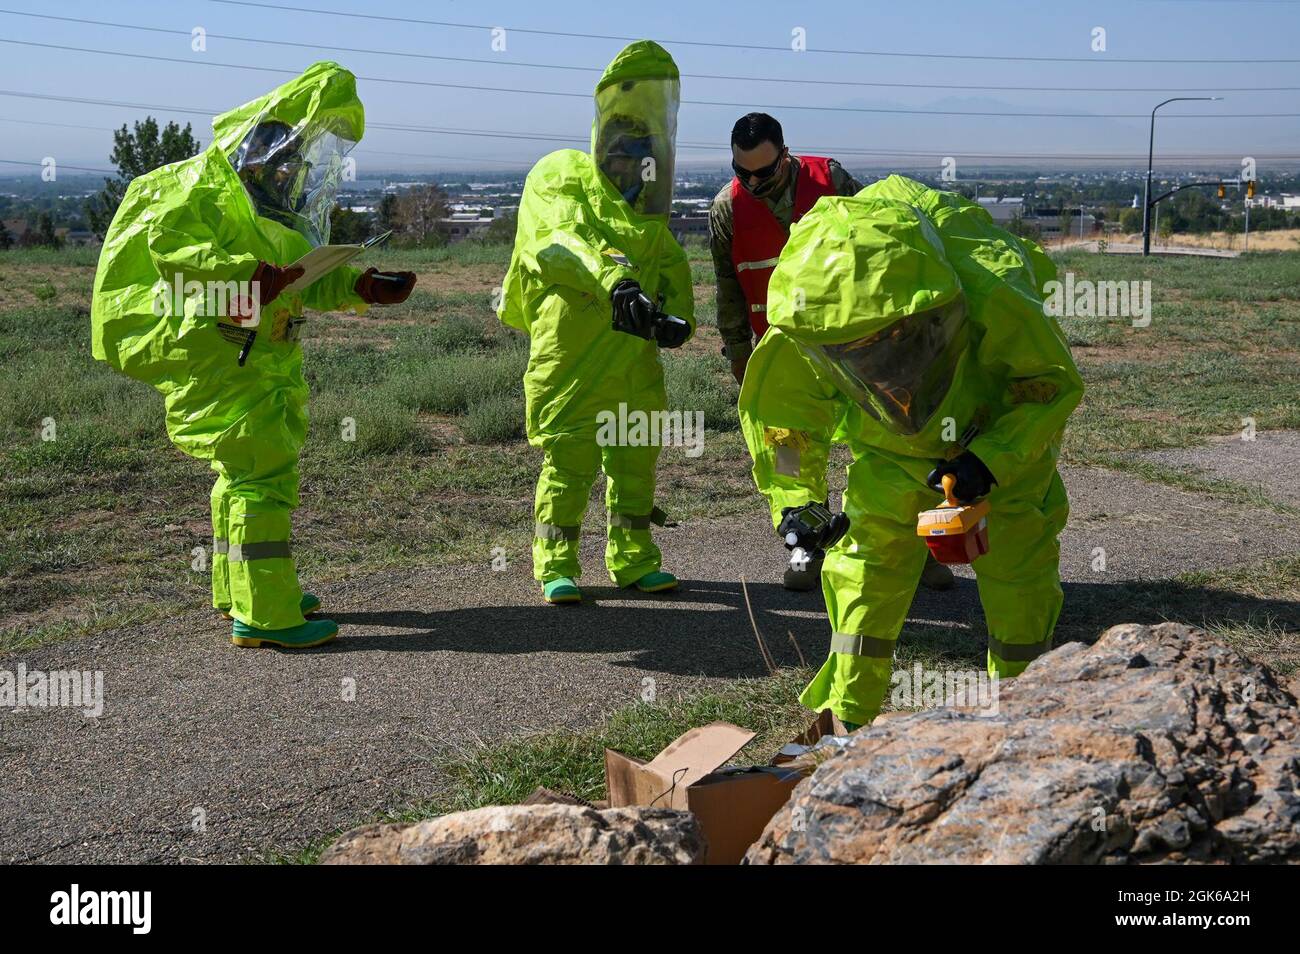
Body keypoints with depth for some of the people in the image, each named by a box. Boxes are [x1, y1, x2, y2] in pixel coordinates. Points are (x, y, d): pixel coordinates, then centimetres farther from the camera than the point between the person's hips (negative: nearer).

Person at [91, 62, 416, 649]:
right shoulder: (208, 183, -13)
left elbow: (308, 277, 15)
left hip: (261, 357, 10)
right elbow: (165, 240, -24)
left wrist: (363, 288, -1)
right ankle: (263, 614, -9)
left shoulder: (284, 199, 16)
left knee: (247, 468, 19)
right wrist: (247, 273, -32)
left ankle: (238, 590, 34)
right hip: (212, 353, -10)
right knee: (263, 471, -12)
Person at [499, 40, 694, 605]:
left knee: (637, 459, 13)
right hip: (571, 359, -6)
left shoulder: (648, 208, 19)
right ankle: (555, 568, 10)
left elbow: (672, 267, 13)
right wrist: (614, 277, -39)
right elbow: (560, 239, -23)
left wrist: (676, 317, -9)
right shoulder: (561, 177, -3)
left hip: (636, 364, 7)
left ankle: (633, 560, 26)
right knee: (568, 462, -2)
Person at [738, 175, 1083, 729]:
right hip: (894, 446, 2)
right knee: (872, 546, -1)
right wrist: (794, 499, -23)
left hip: (1003, 427, -2)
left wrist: (992, 460, -36)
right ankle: (846, 715, 10)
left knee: (1017, 553, -5)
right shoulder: (798, 347, -34)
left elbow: (1056, 384, -23)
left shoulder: (993, 303, -43)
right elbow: (776, 415, -11)